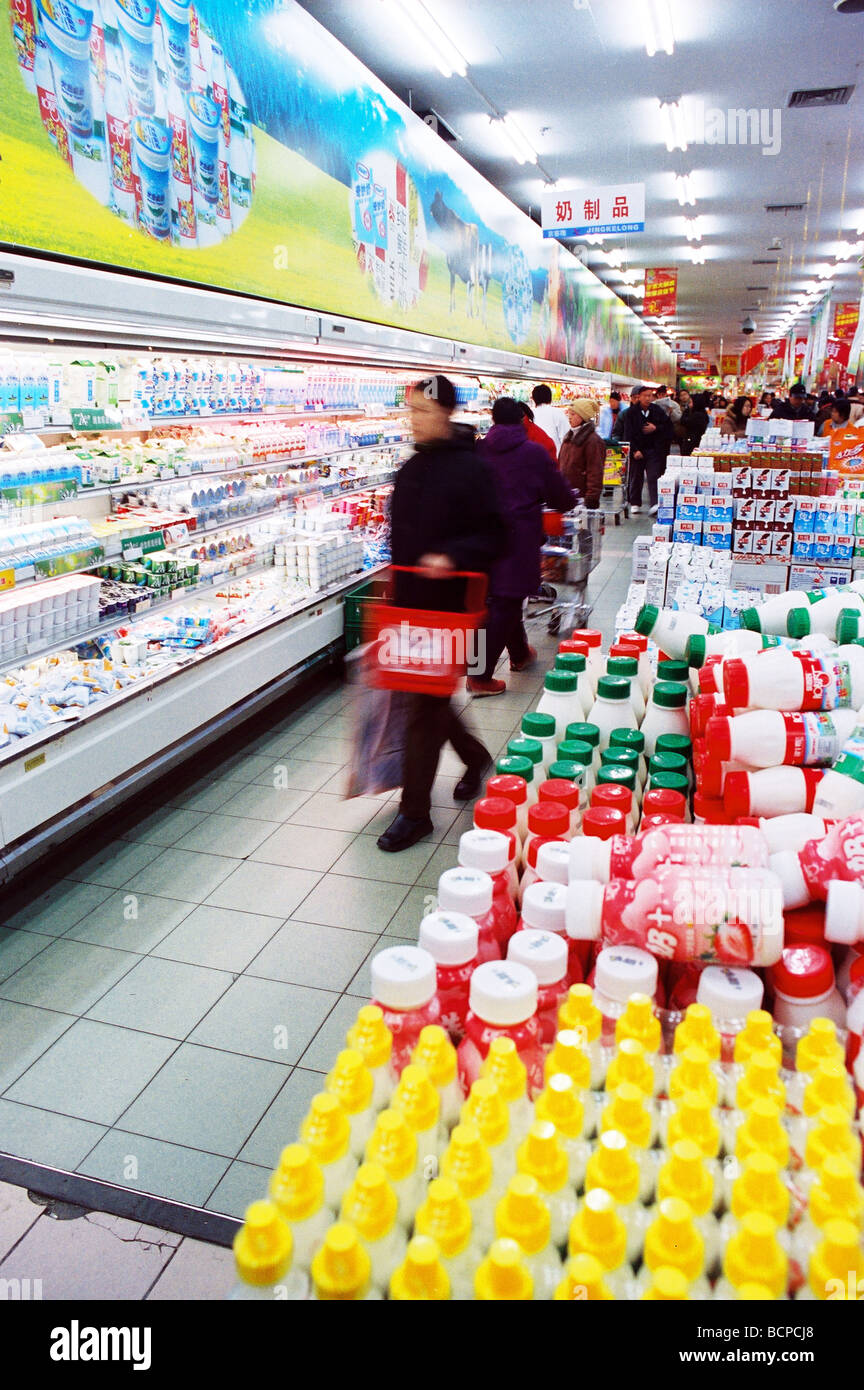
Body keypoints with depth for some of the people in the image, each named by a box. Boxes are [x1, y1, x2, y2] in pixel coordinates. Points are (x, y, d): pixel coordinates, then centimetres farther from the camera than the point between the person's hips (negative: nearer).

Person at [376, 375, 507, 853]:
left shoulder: (469, 468, -10)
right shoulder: (410, 469, 13)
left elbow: (494, 536, -13)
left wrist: (452, 557, -28)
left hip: (446, 605, -8)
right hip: (409, 602, 8)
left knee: (423, 705, -3)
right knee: (426, 696, 17)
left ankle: (415, 812, 9)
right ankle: (474, 756, 44)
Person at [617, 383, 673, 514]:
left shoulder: (658, 411, 3)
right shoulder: (632, 412, -2)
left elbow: (668, 426, 7)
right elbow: (628, 433, -6)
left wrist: (656, 428, -11)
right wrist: (635, 450, -13)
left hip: (653, 450, 0)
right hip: (637, 450, 0)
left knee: (653, 477, -9)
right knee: (636, 478, 9)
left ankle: (654, 504, -14)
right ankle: (635, 503, 21)